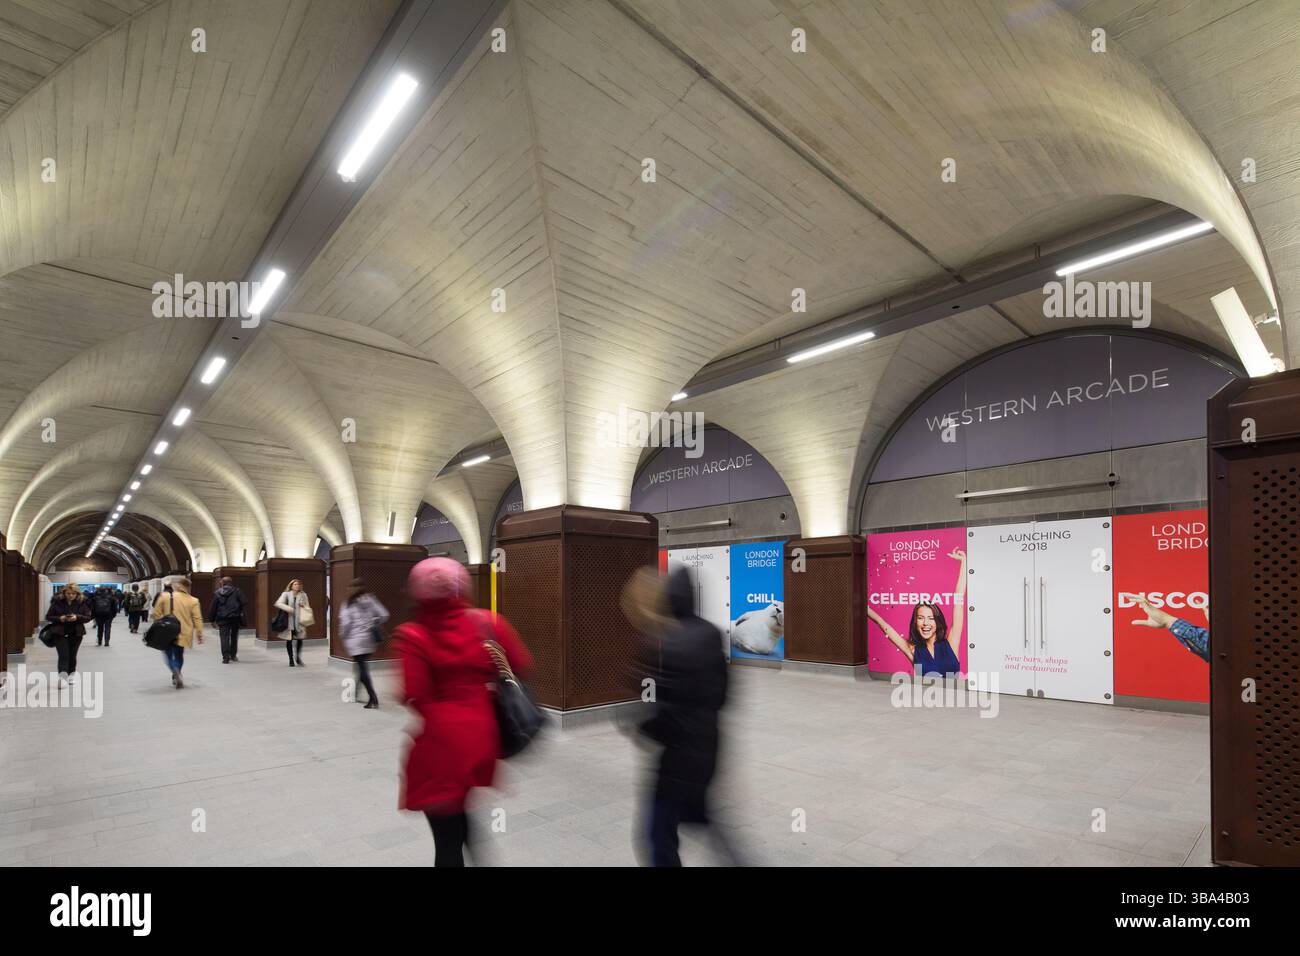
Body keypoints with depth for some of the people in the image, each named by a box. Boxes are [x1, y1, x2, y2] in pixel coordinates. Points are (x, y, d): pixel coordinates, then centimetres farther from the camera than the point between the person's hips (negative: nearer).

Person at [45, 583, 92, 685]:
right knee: (63, 655, -13)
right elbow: (48, 616, 0)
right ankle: (62, 676, -18)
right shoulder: (57, 602, -4)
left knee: (72, 655, 10)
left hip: (76, 633, 1)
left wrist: (77, 617, -20)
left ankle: (72, 674, 25)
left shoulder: (82, 602, -1)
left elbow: (88, 617, -1)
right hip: (60, 633, -1)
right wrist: (59, 618, -19)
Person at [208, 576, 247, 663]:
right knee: (234, 637, 15)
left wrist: (212, 619, 10)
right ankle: (233, 655, 20)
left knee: (224, 637, 0)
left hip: (222, 619, 0)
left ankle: (225, 657, -7)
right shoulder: (237, 591, -1)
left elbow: (212, 607, 3)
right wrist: (241, 612, 6)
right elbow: (244, 603, -8)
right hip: (235, 618, 0)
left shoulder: (217, 593, 3)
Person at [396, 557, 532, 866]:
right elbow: (523, 666, 1)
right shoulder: (487, 622, -2)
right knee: (476, 832, 25)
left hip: (440, 743, -4)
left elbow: (413, 695, -17)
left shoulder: (412, 635, -10)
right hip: (482, 738, 4)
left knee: (447, 838, 8)